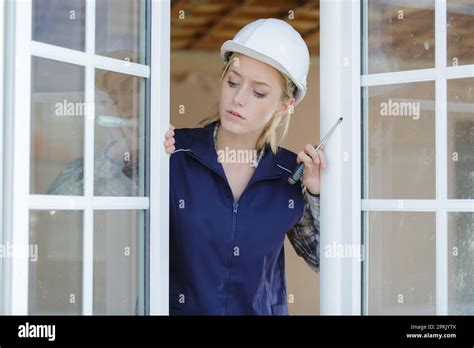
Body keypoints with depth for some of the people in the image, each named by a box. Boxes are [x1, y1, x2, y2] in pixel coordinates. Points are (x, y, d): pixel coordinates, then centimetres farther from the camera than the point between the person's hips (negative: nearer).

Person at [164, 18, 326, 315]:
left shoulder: (293, 175, -3)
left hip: (264, 309, 1)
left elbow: (323, 262, 7)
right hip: (179, 307, -1)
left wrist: (318, 196, -6)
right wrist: (152, 171, -19)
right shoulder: (175, 153, -9)